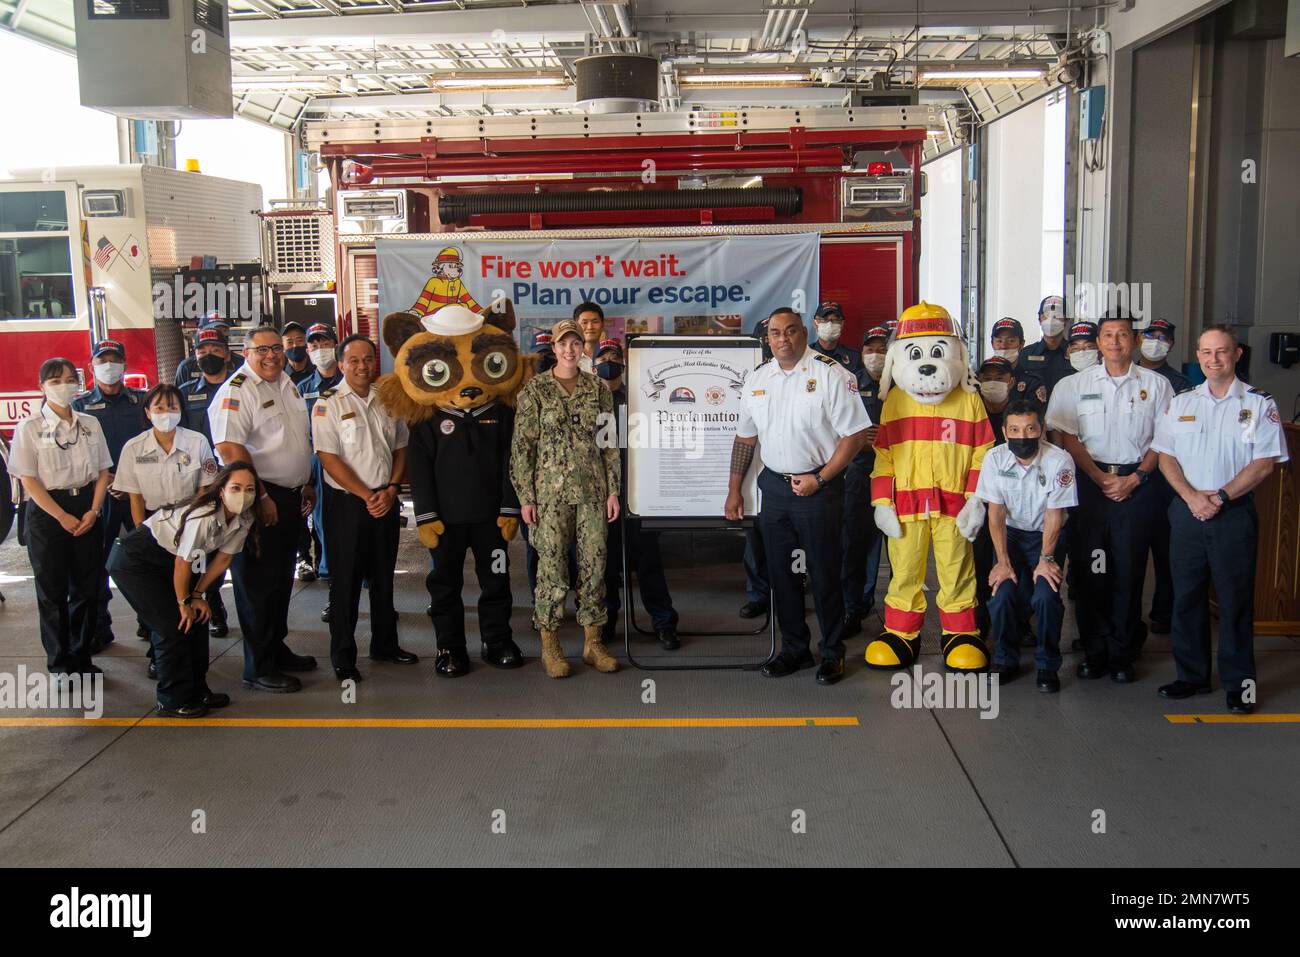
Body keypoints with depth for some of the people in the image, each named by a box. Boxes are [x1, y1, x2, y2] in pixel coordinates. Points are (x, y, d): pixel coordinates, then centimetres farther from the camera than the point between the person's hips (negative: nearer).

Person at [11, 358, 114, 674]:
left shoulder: (90, 423, 7)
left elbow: (103, 471, 8)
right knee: (53, 591, 3)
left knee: (87, 587, 6)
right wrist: (62, 517, -12)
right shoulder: (29, 428, -4)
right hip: (47, 512, -3)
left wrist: (93, 511, -6)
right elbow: (29, 480, -8)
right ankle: (60, 664, 13)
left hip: (87, 508, 3)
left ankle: (82, 658, 18)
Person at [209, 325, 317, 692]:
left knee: (282, 579, 17)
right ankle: (259, 668, 6)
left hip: (290, 497, 9)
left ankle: (276, 648, 30)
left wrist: (306, 484, 20)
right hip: (260, 498, -8)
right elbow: (230, 448, -23)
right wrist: (260, 497, -24)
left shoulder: (286, 385, 14)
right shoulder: (236, 391, -14)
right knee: (258, 583, -2)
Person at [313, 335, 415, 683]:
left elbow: (400, 449, 10)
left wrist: (391, 490, -5)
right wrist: (366, 496, -15)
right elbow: (329, 458, -12)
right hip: (347, 502, -4)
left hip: (386, 501, 5)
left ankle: (385, 644, 28)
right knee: (346, 580, 2)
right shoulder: (329, 403, -7)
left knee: (383, 576, 14)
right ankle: (343, 657, 13)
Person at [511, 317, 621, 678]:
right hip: (551, 492, -3)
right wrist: (526, 496, -7)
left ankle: (593, 641, 16)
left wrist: (613, 490, 4)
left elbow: (611, 443, 10)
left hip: (592, 491, 3)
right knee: (552, 567, -1)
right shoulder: (535, 389, 0)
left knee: (594, 565, 5)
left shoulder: (598, 388, 8)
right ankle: (550, 647, 10)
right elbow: (522, 446, -2)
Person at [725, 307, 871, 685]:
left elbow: (855, 434, -11)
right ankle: (793, 648, 25)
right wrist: (734, 490, 12)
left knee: (824, 573, 3)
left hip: (818, 488, -5)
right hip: (774, 485, 5)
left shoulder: (830, 374, -10)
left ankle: (832, 652, 18)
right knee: (780, 571, 11)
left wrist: (819, 479, -13)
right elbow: (745, 437, 14)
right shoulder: (757, 378, 7)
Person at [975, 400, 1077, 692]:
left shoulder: (1059, 460, -20)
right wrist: (1003, 560, -13)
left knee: (1045, 596, -23)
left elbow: (1054, 515, -13)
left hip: (1047, 536, -2)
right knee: (1002, 595, -19)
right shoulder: (995, 458, -13)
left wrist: (1045, 559, -14)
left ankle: (1047, 665, 0)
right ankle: (1006, 660, 7)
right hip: (1011, 534, 2)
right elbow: (996, 513, -9)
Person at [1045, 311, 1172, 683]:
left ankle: (1121, 652, 10)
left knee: (1130, 568, 1)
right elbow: (1069, 438, 3)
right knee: (1092, 568, 0)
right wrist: (1102, 479, -5)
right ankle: (1093, 649, 10)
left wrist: (1134, 479, -7)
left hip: (1138, 483, 0)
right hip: (1091, 481, 0)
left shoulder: (1155, 384, 5)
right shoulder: (1076, 384, 5)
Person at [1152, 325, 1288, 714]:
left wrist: (1219, 497, -13)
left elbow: (1264, 463, -6)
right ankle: (1192, 675, 19)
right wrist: (1191, 496, -8)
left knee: (1235, 598, 0)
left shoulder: (1259, 404, 0)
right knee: (1186, 595, 8)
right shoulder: (1180, 403, 10)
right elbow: (1166, 457, 7)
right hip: (1187, 511, 3)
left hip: (1234, 512, -3)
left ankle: (1239, 682, 10)